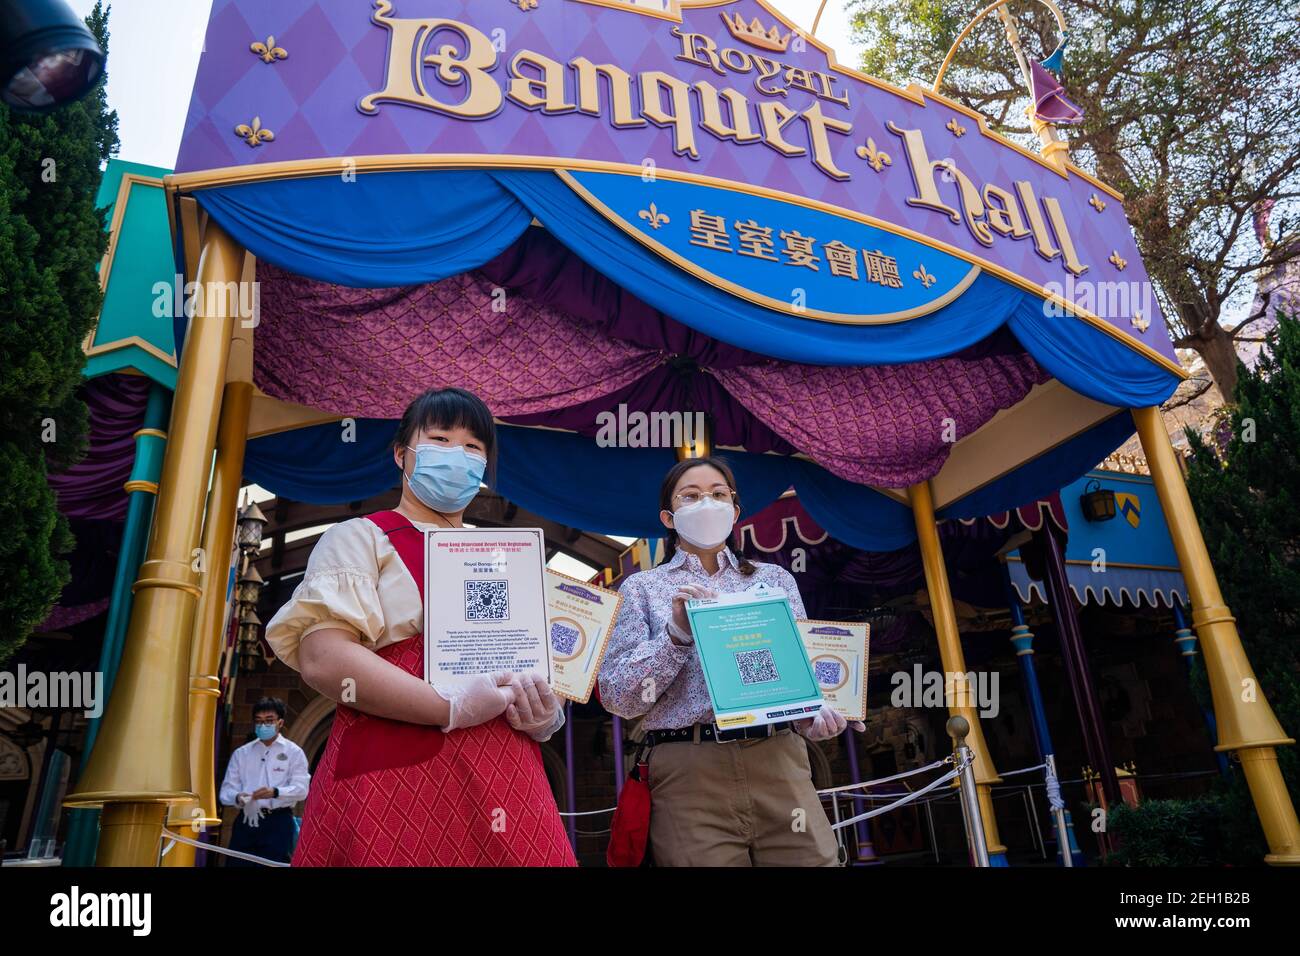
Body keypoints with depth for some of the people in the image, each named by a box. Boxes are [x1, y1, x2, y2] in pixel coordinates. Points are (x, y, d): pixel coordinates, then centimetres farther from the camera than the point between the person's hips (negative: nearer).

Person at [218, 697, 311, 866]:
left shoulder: (293, 752, 5)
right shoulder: (241, 753, 14)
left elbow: (301, 789, -5)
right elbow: (226, 790, 8)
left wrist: (275, 792, -23)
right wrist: (237, 797, -16)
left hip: (278, 822, -3)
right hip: (245, 820, 3)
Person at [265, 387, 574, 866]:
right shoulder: (360, 538, 4)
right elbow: (322, 658, -12)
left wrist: (546, 715, -5)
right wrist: (451, 706, -19)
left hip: (506, 785, 5)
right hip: (395, 783, -4)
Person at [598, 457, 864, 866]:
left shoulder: (775, 578, 15)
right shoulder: (642, 588, 8)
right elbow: (617, 695, -1)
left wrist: (812, 713, -10)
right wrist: (677, 635, -14)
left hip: (779, 763, 2)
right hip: (687, 773, -2)